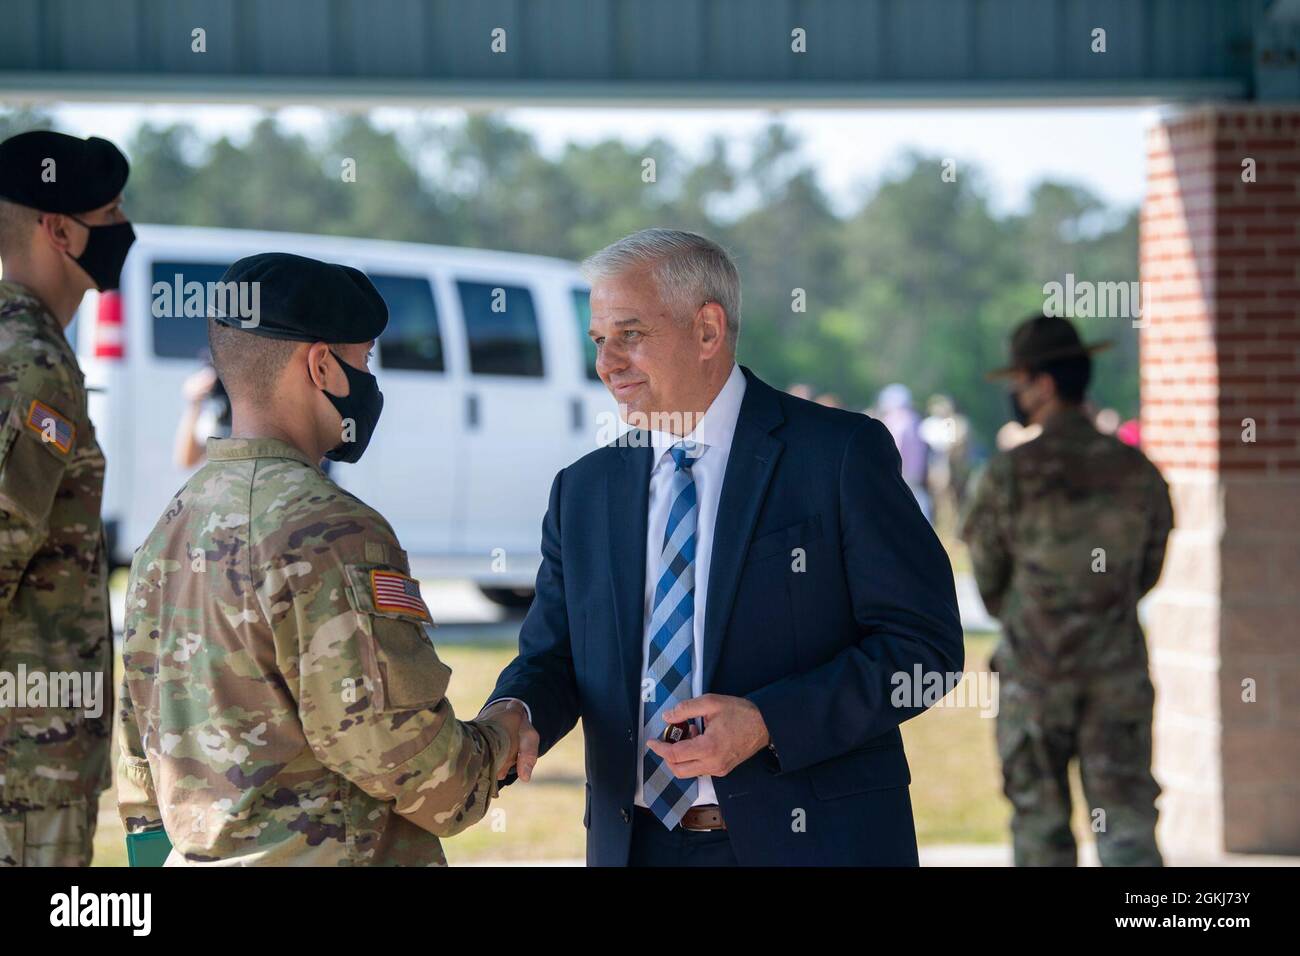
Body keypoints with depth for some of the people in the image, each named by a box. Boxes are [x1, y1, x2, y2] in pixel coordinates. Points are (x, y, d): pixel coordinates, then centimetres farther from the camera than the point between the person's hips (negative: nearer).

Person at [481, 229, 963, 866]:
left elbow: (925, 644, -10)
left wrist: (766, 723, -20)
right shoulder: (582, 492, 10)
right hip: (637, 843, 4)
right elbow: (552, 655, 8)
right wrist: (516, 715, -16)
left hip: (808, 840, -4)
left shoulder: (841, 453, -6)